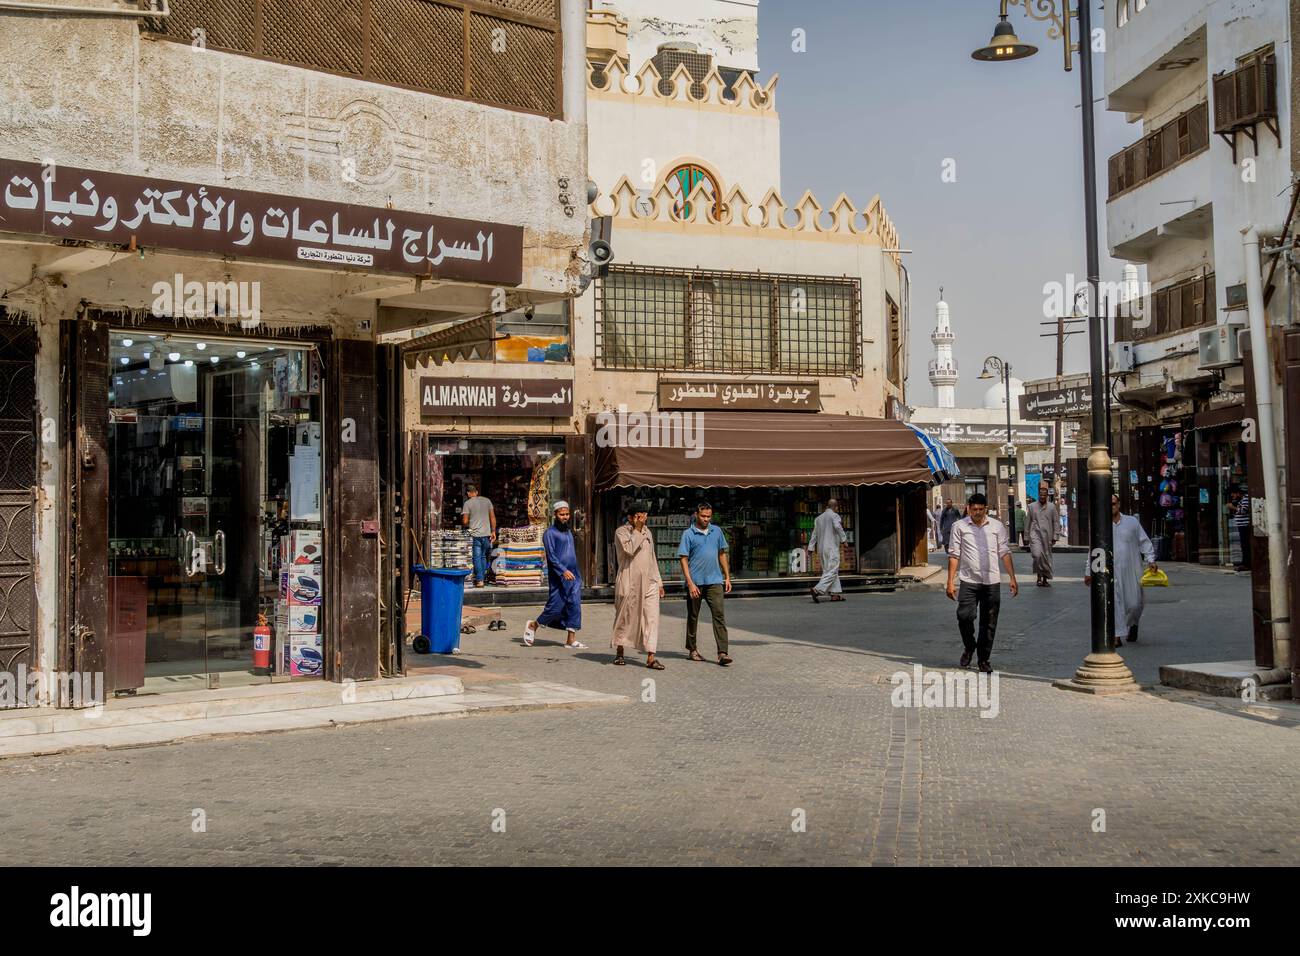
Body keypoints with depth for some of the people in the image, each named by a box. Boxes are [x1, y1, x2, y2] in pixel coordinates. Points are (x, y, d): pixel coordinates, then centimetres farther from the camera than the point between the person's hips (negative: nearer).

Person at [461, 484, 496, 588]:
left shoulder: (468, 503, -5)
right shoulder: (487, 501, 7)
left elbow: (464, 521, -9)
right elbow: (493, 517, 6)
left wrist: (467, 525, 14)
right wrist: (493, 531, 10)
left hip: (475, 534, -4)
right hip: (487, 534, 4)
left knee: (477, 557, 0)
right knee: (483, 557, 15)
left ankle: (479, 580, -2)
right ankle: (483, 577, 17)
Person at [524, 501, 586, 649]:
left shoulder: (569, 532, 18)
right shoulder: (550, 533, -5)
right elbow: (551, 555, -14)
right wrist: (563, 570, -24)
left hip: (573, 575, 7)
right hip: (558, 577, -7)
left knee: (575, 606, -2)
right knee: (556, 606, -5)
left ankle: (571, 640, 0)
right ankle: (532, 626, 18)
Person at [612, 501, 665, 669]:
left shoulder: (647, 532, 15)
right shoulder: (621, 532, -3)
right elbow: (629, 549, -22)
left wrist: (659, 582, 19)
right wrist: (637, 529, -17)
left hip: (649, 583, 5)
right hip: (629, 583, -4)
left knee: (652, 618, -7)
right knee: (624, 618, 7)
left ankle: (651, 658, -11)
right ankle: (619, 652, 25)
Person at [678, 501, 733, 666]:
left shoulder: (717, 531, 8)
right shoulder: (688, 534, -4)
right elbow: (684, 560, -7)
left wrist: (727, 577, 12)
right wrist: (690, 583, -14)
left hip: (714, 581, 2)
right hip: (695, 582, -2)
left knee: (719, 615, -8)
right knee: (693, 617, 10)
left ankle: (722, 653, -12)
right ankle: (692, 649, 25)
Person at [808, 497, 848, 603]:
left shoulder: (819, 518, 17)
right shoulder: (834, 516, -5)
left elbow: (815, 534, 15)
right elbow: (837, 526, -25)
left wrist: (811, 547, 13)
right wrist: (843, 538, -15)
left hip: (821, 548, 8)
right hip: (832, 548, -8)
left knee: (830, 571, 12)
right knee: (831, 572, -10)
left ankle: (835, 594, 7)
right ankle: (817, 590, -24)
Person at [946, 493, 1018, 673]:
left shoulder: (997, 526, 8)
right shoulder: (960, 526, 4)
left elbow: (1005, 553, 9)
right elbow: (954, 555, 3)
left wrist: (1012, 578, 3)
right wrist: (950, 582, -3)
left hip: (992, 582, 2)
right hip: (968, 581, -1)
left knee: (989, 623, 4)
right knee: (965, 616, -14)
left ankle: (984, 659, 17)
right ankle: (969, 647, 14)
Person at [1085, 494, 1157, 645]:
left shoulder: (1132, 522, 6)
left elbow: (1144, 542, 8)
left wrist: (1151, 560, -4)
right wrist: (1088, 571, 11)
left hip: (1131, 571, 0)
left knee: (1134, 603, 2)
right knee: (1113, 603, -7)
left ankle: (1133, 624, 34)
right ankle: (1117, 636, -3)